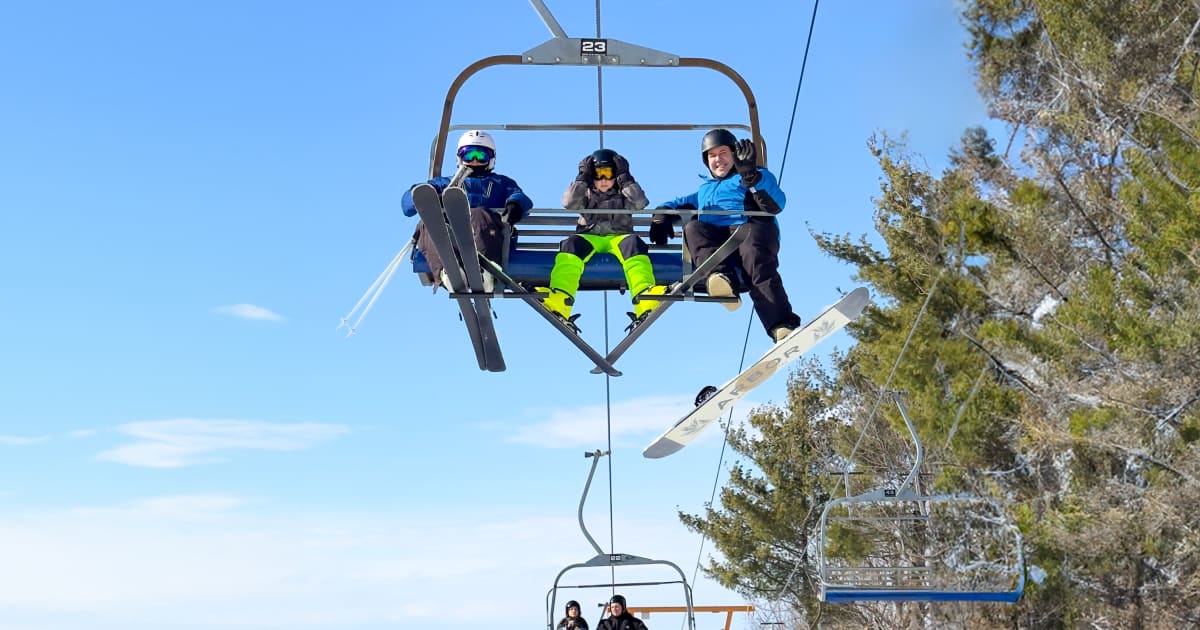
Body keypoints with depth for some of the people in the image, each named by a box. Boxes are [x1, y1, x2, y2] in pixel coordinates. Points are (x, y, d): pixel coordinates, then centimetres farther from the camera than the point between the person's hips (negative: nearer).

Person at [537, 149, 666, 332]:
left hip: (619, 236, 0)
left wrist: (625, 178, -3)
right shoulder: (586, 194, 21)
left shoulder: (623, 195, 19)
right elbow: (568, 203, 1)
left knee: (633, 243, -35)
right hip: (589, 237, 0)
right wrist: (582, 178, -1)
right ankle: (558, 298, -58)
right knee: (571, 245, -33)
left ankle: (645, 296, -59)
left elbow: (640, 202, -3)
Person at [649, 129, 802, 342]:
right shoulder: (704, 189, 38)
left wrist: (751, 176, -12)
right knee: (693, 228, -26)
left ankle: (783, 326, -52)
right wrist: (662, 215, 11)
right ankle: (721, 276, -53)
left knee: (754, 254, -38)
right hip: (714, 240, 4)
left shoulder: (758, 178, 21)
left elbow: (776, 205, 2)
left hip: (750, 229, -4)